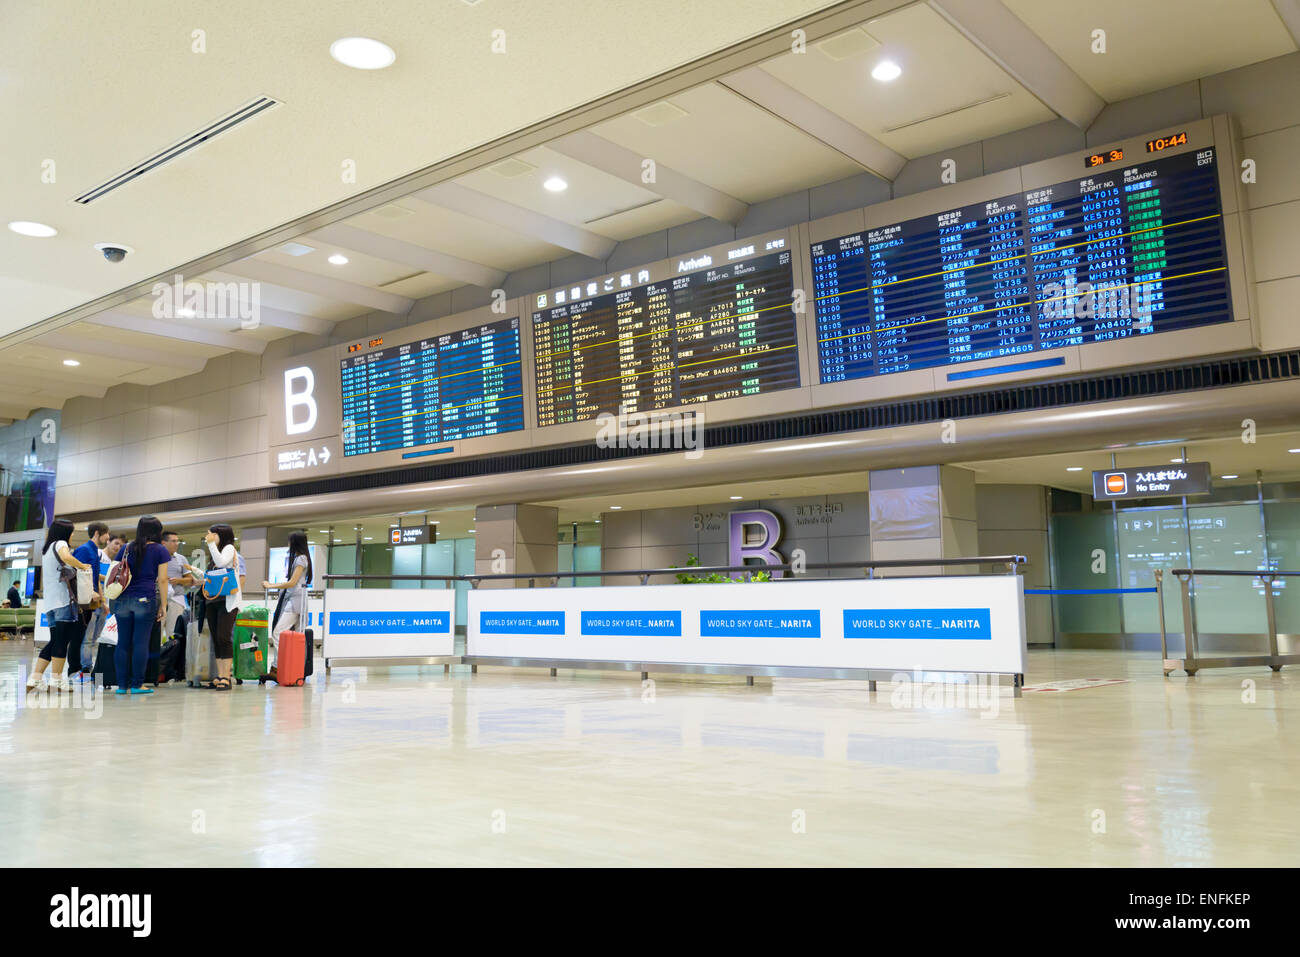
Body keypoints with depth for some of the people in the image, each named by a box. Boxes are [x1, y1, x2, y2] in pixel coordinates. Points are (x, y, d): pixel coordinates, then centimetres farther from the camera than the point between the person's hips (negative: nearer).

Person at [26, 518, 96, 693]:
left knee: (55, 640, 11)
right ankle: (57, 681, -8)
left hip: (50, 601, 9)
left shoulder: (45, 549, 24)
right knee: (62, 640, -7)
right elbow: (66, 558, -25)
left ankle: (34, 679, 8)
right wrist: (83, 566, -10)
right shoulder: (60, 544, -3)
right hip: (64, 599, -9)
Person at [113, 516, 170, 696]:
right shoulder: (160, 550, 4)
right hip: (146, 599, -4)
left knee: (123, 642, 6)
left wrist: (116, 597, 19)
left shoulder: (126, 549, 15)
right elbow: (162, 580, -1)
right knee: (141, 641, -3)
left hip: (123, 599, 4)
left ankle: (122, 684, 9)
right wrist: (163, 605, 2)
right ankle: (137, 685, -2)